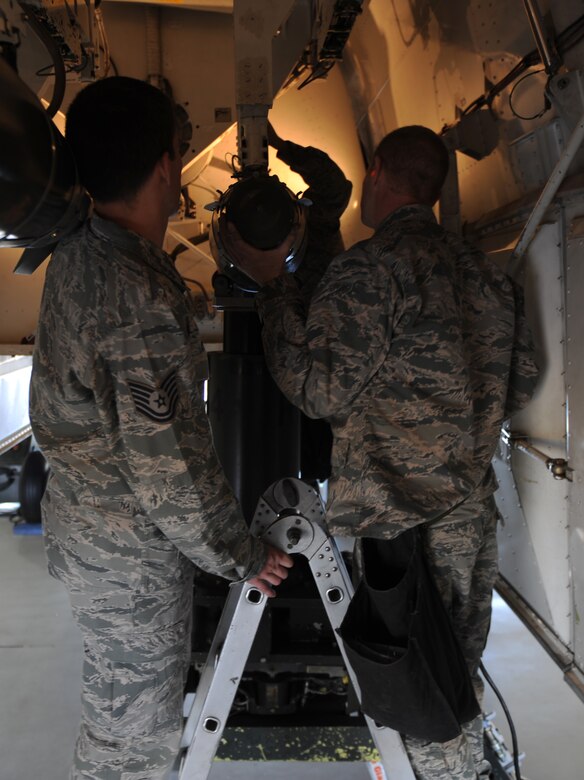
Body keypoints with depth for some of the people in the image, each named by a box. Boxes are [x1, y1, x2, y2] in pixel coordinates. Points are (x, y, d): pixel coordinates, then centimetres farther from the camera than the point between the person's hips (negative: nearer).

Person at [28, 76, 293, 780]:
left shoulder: (75, 255, 3)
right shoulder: (143, 293, -28)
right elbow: (169, 462, -27)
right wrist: (241, 557, -12)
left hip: (82, 524, 9)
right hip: (130, 551, -9)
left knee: (116, 708, 28)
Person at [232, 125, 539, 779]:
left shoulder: (370, 267, -16)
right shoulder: (488, 272, 8)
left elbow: (319, 388, -19)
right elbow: (518, 387, 13)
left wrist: (273, 284, -12)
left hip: (397, 518, -8)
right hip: (472, 511, 8)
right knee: (457, 674, 24)